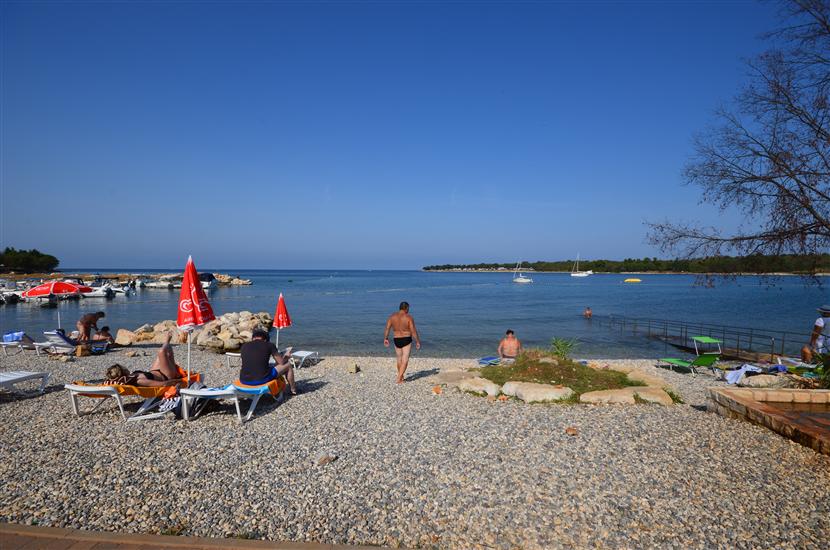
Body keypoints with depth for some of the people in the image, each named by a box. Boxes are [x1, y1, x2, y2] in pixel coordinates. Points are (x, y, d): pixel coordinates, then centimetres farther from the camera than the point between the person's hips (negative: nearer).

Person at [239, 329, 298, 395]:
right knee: (288, 365, 19)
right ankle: (293, 390, 36)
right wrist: (286, 356, 31)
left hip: (244, 380, 5)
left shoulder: (244, 346, 10)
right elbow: (281, 362, 8)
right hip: (261, 380, -4)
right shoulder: (269, 345, 0)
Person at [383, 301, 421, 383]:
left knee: (399, 359, 20)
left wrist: (385, 338, 10)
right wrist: (417, 341, -4)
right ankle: (399, 379, -7)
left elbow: (387, 328, -2)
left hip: (397, 340, 4)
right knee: (405, 360, 1)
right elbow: (413, 331, -13)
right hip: (406, 340, -4)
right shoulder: (409, 317, -12)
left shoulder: (392, 316, -1)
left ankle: (401, 377, 33)